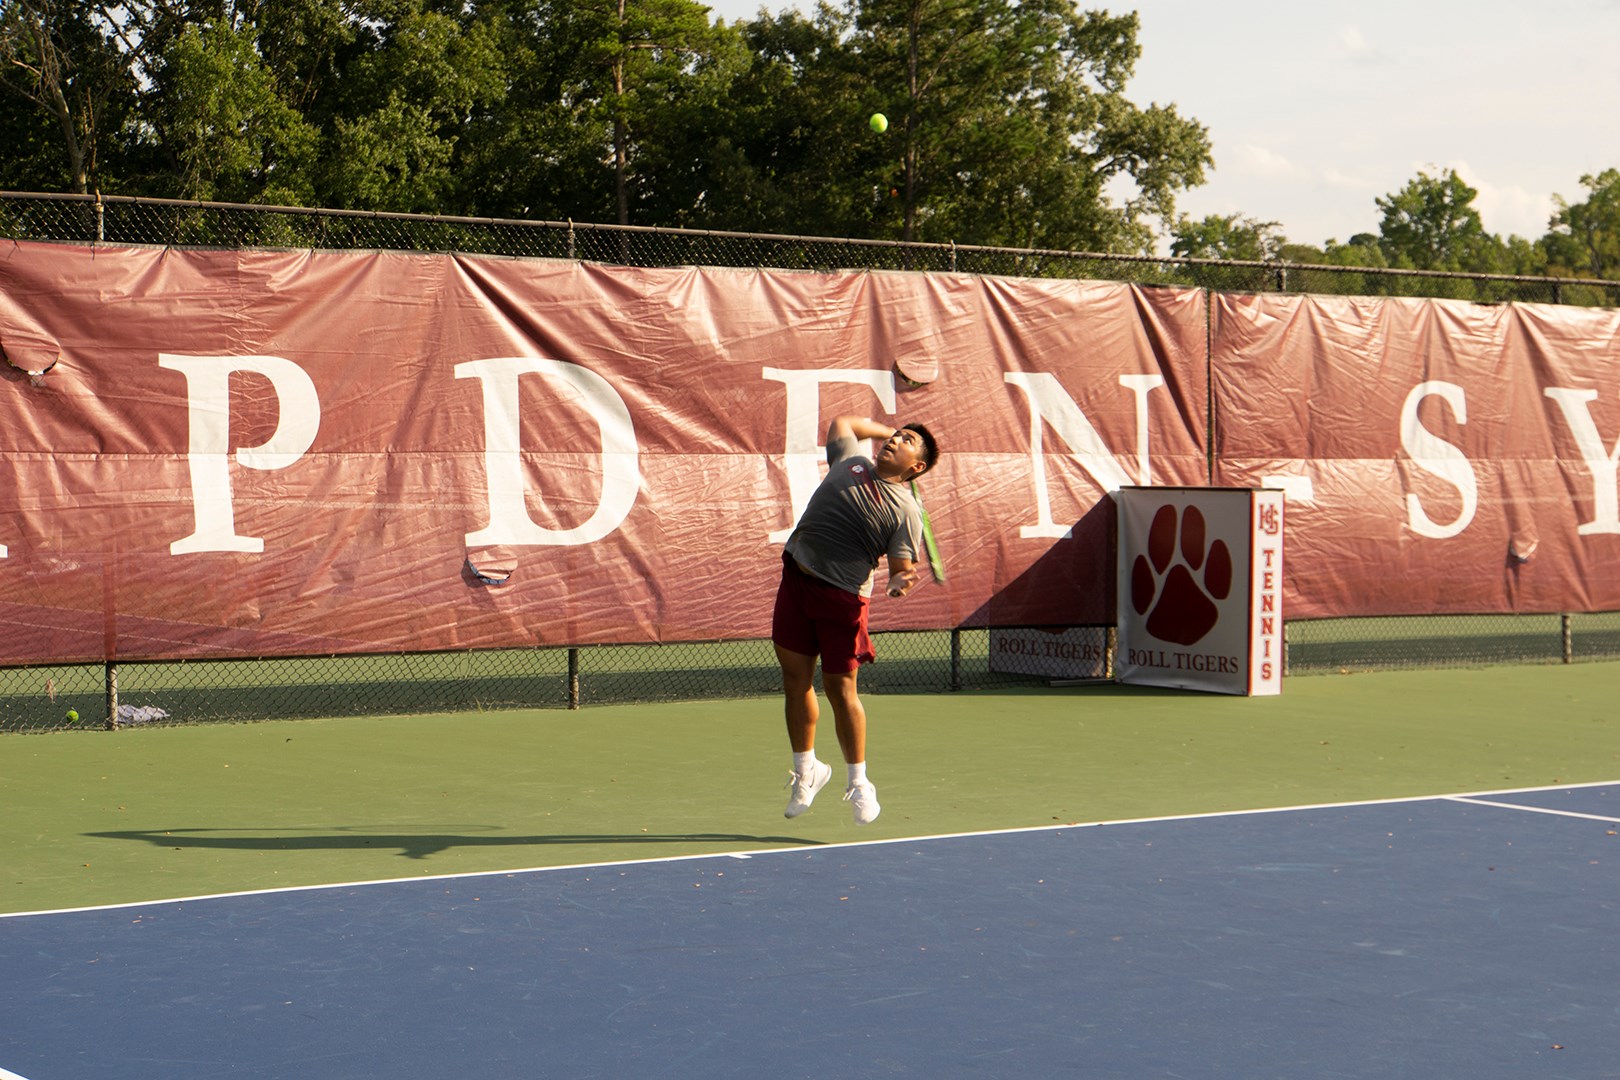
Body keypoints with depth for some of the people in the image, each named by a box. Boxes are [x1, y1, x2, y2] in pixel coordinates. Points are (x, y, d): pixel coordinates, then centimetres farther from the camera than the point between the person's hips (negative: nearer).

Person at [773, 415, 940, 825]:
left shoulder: (906, 512, -6)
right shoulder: (851, 461, 10)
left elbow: (902, 569, -12)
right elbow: (841, 422, 30)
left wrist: (901, 583, -33)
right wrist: (886, 428, 31)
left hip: (842, 597, -5)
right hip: (796, 579, 5)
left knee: (840, 689, -4)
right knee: (796, 680, 8)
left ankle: (859, 783, 13)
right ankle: (807, 771, 25)